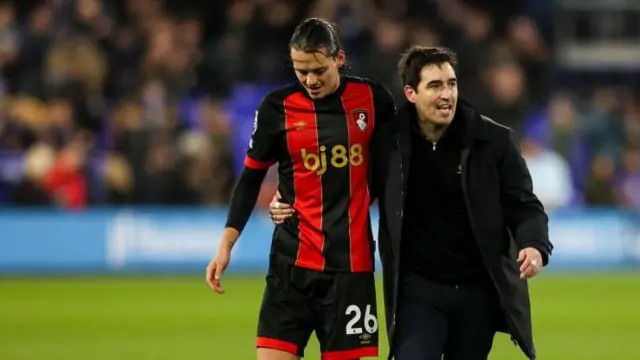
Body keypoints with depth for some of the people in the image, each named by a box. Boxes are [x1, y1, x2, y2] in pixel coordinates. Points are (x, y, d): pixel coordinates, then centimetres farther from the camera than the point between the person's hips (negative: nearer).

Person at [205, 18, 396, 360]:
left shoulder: (373, 99, -1)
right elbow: (251, 176, 7)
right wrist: (226, 245, 2)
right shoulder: (277, 107, -2)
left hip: (352, 262, 0)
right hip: (292, 261, 0)